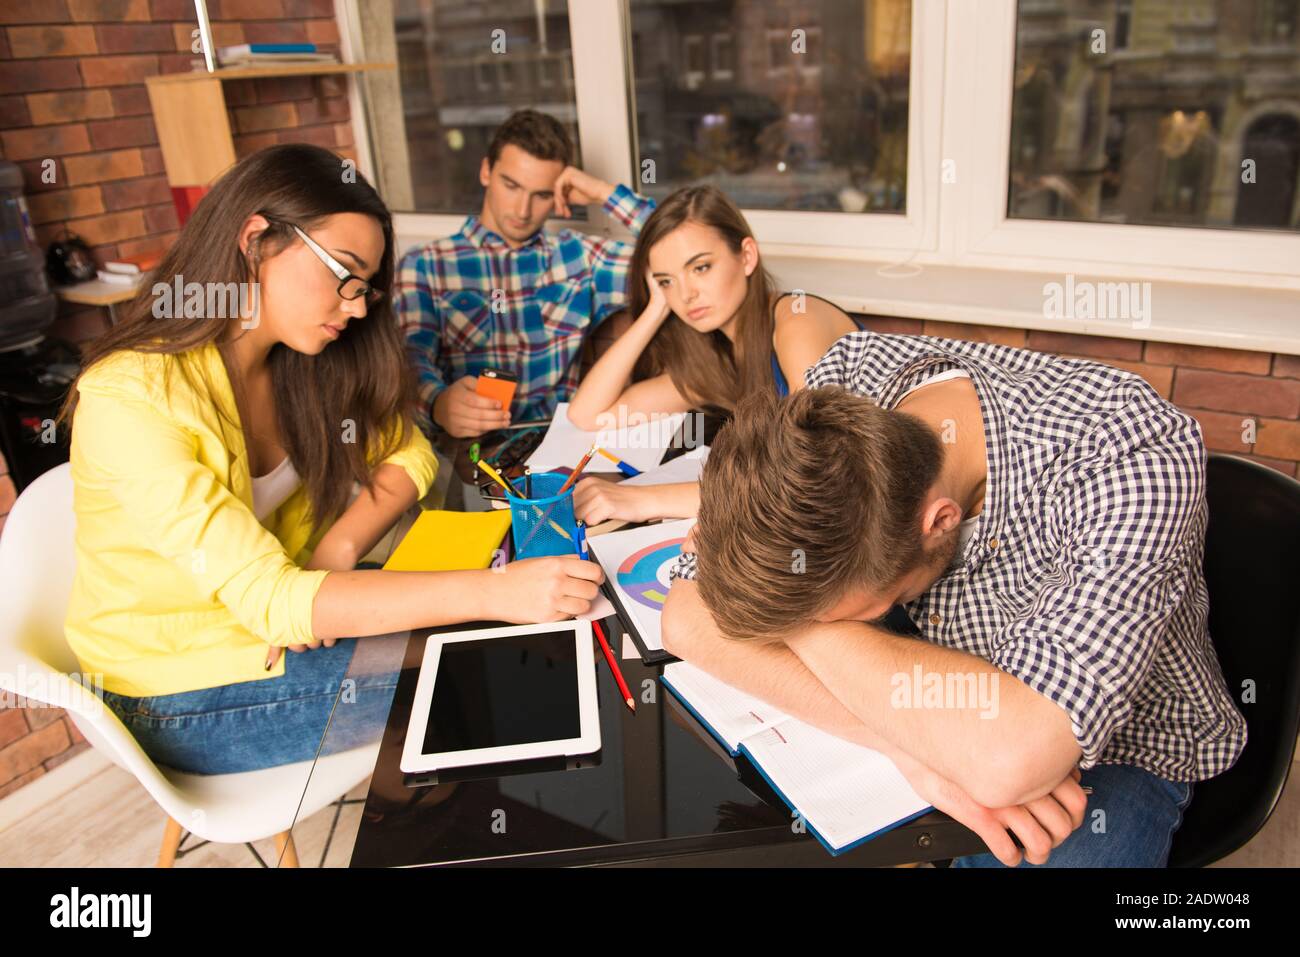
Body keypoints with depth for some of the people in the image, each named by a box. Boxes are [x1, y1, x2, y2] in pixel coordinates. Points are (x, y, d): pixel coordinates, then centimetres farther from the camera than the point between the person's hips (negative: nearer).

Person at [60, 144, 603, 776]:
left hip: (274, 616, 6)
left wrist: (341, 547, -17)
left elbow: (407, 452, 3)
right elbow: (269, 597, -34)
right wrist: (491, 594, -40)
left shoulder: (293, 362, -5)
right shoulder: (128, 399, -27)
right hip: (184, 695, -6)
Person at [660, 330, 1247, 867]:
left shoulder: (1134, 458, -35)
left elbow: (1012, 757, -43)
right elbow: (687, 618, -23)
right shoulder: (847, 384, -22)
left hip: (1119, 748, -4)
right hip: (924, 717, 5)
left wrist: (809, 622, -30)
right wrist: (908, 744, -32)